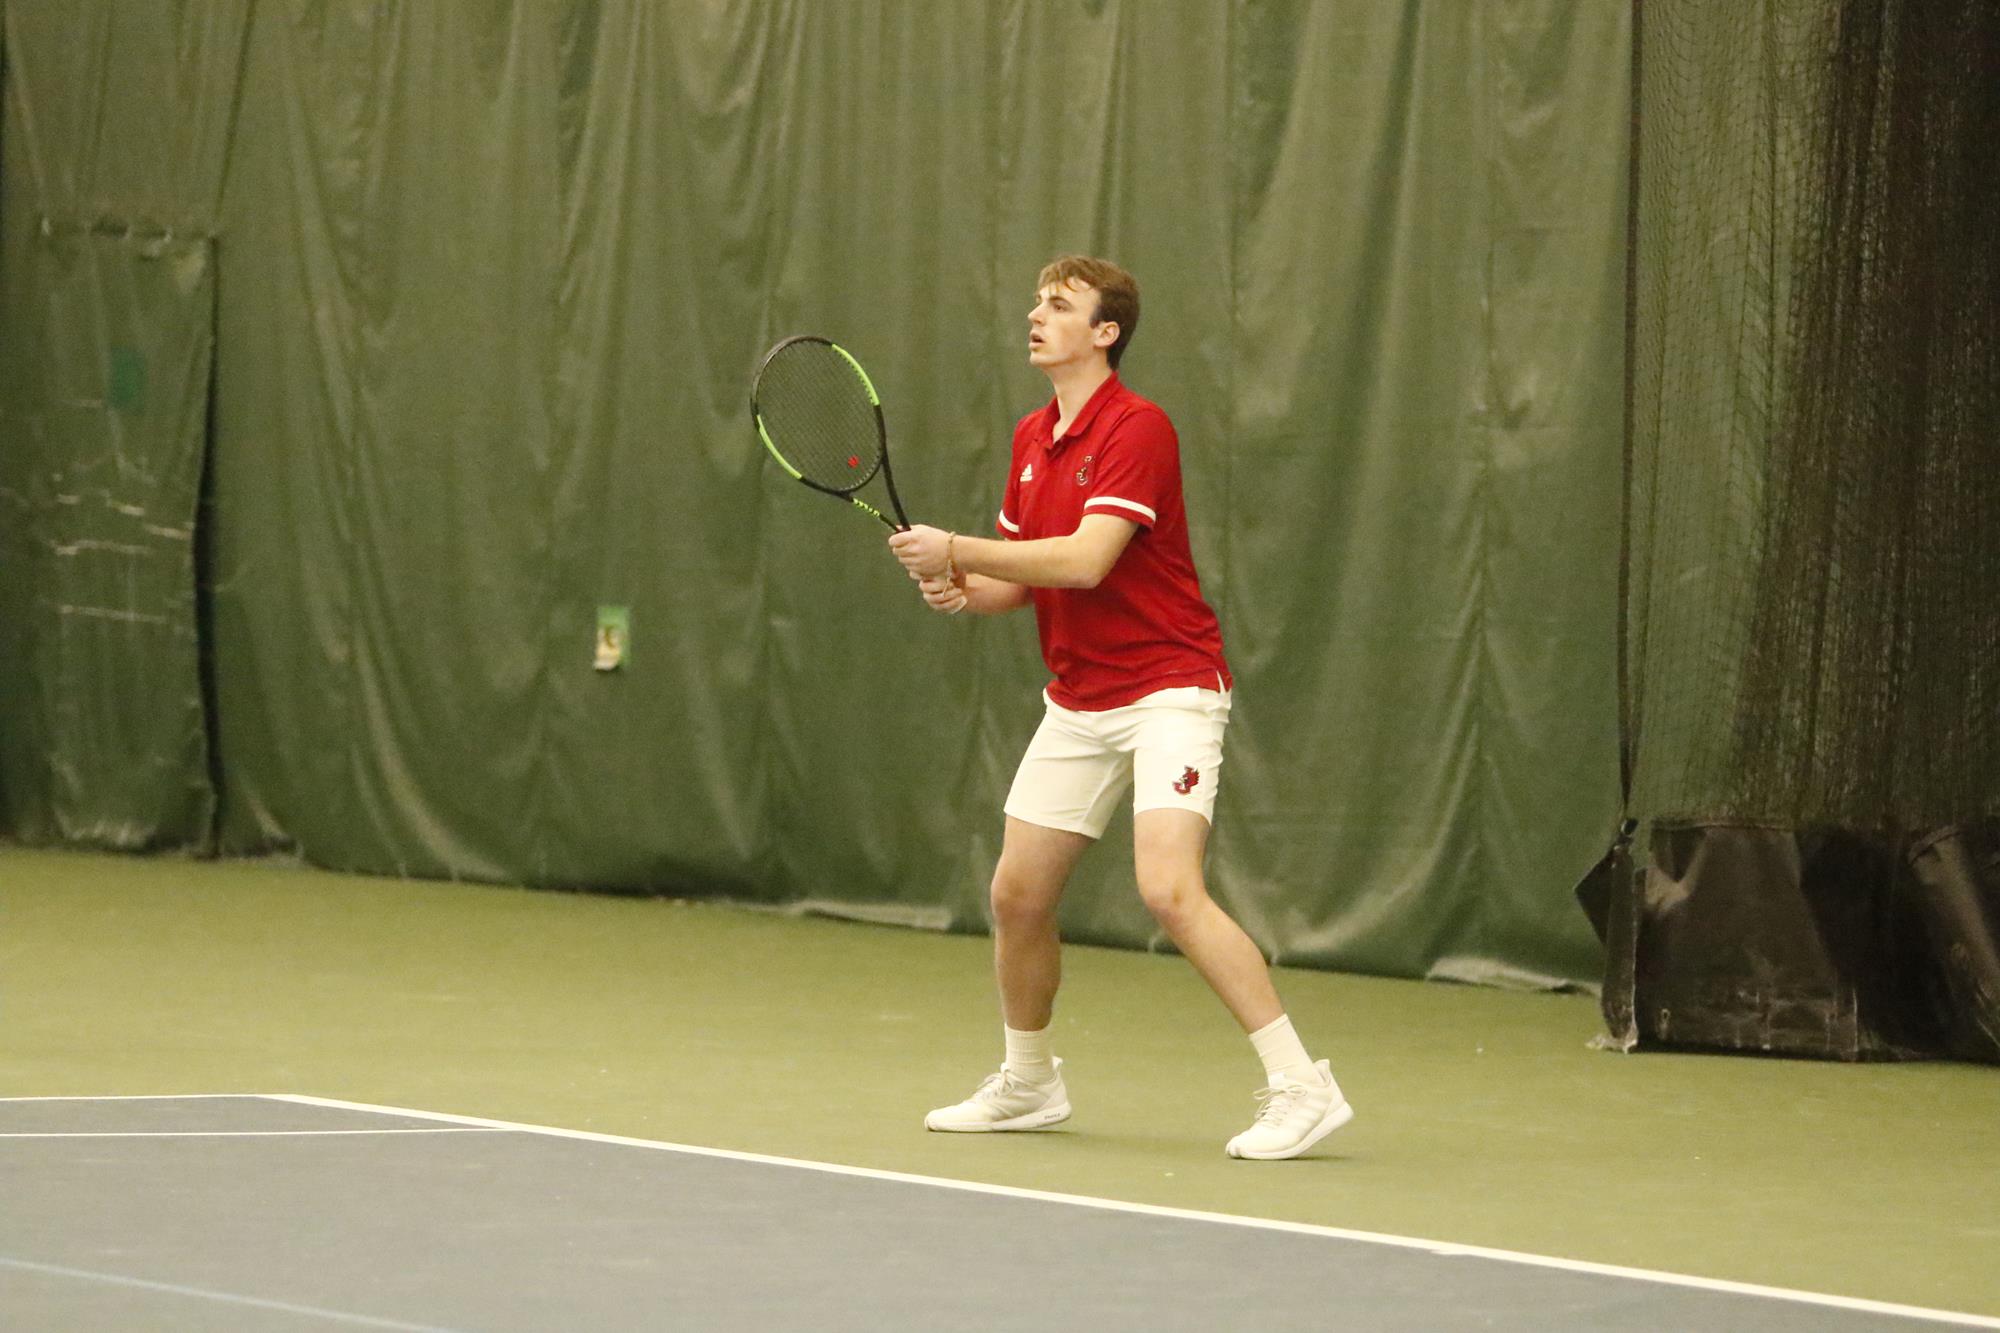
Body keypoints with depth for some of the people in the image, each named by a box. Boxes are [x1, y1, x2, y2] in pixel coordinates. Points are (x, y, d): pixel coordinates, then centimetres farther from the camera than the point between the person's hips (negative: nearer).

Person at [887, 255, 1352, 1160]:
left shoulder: (1136, 430, -16)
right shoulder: (1031, 439, 11)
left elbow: (1084, 559, -26)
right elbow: (1021, 575, 19)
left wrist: (956, 551, -18)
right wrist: (961, 592, -3)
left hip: (1167, 690, -8)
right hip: (1078, 704, 8)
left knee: (1170, 890, -22)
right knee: (1017, 892, 9)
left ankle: (1301, 1088, -20)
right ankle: (1027, 1085, 30)